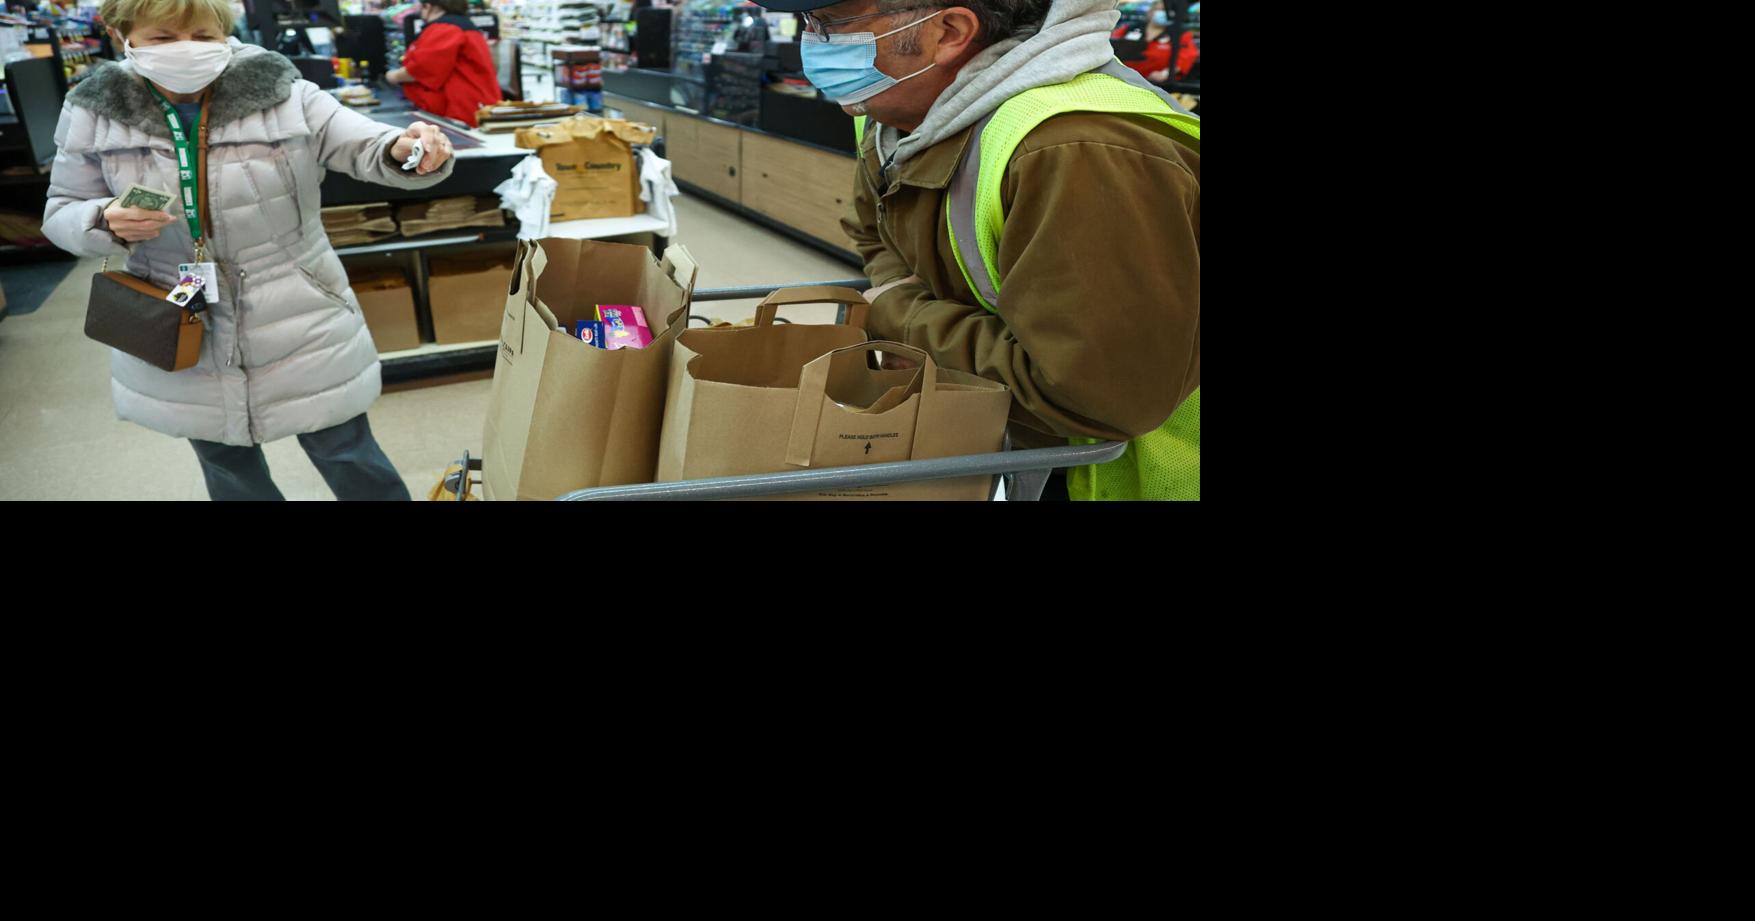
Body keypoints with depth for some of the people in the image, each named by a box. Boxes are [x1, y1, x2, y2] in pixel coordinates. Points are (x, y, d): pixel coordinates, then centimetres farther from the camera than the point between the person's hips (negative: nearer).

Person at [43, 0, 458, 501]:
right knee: (228, 467, 22)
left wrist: (406, 149, -38)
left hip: (300, 328, -2)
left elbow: (368, 147, -13)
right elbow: (61, 214, 3)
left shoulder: (282, 96, -12)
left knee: (346, 456, 9)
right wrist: (107, 223, -21)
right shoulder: (94, 113, -6)